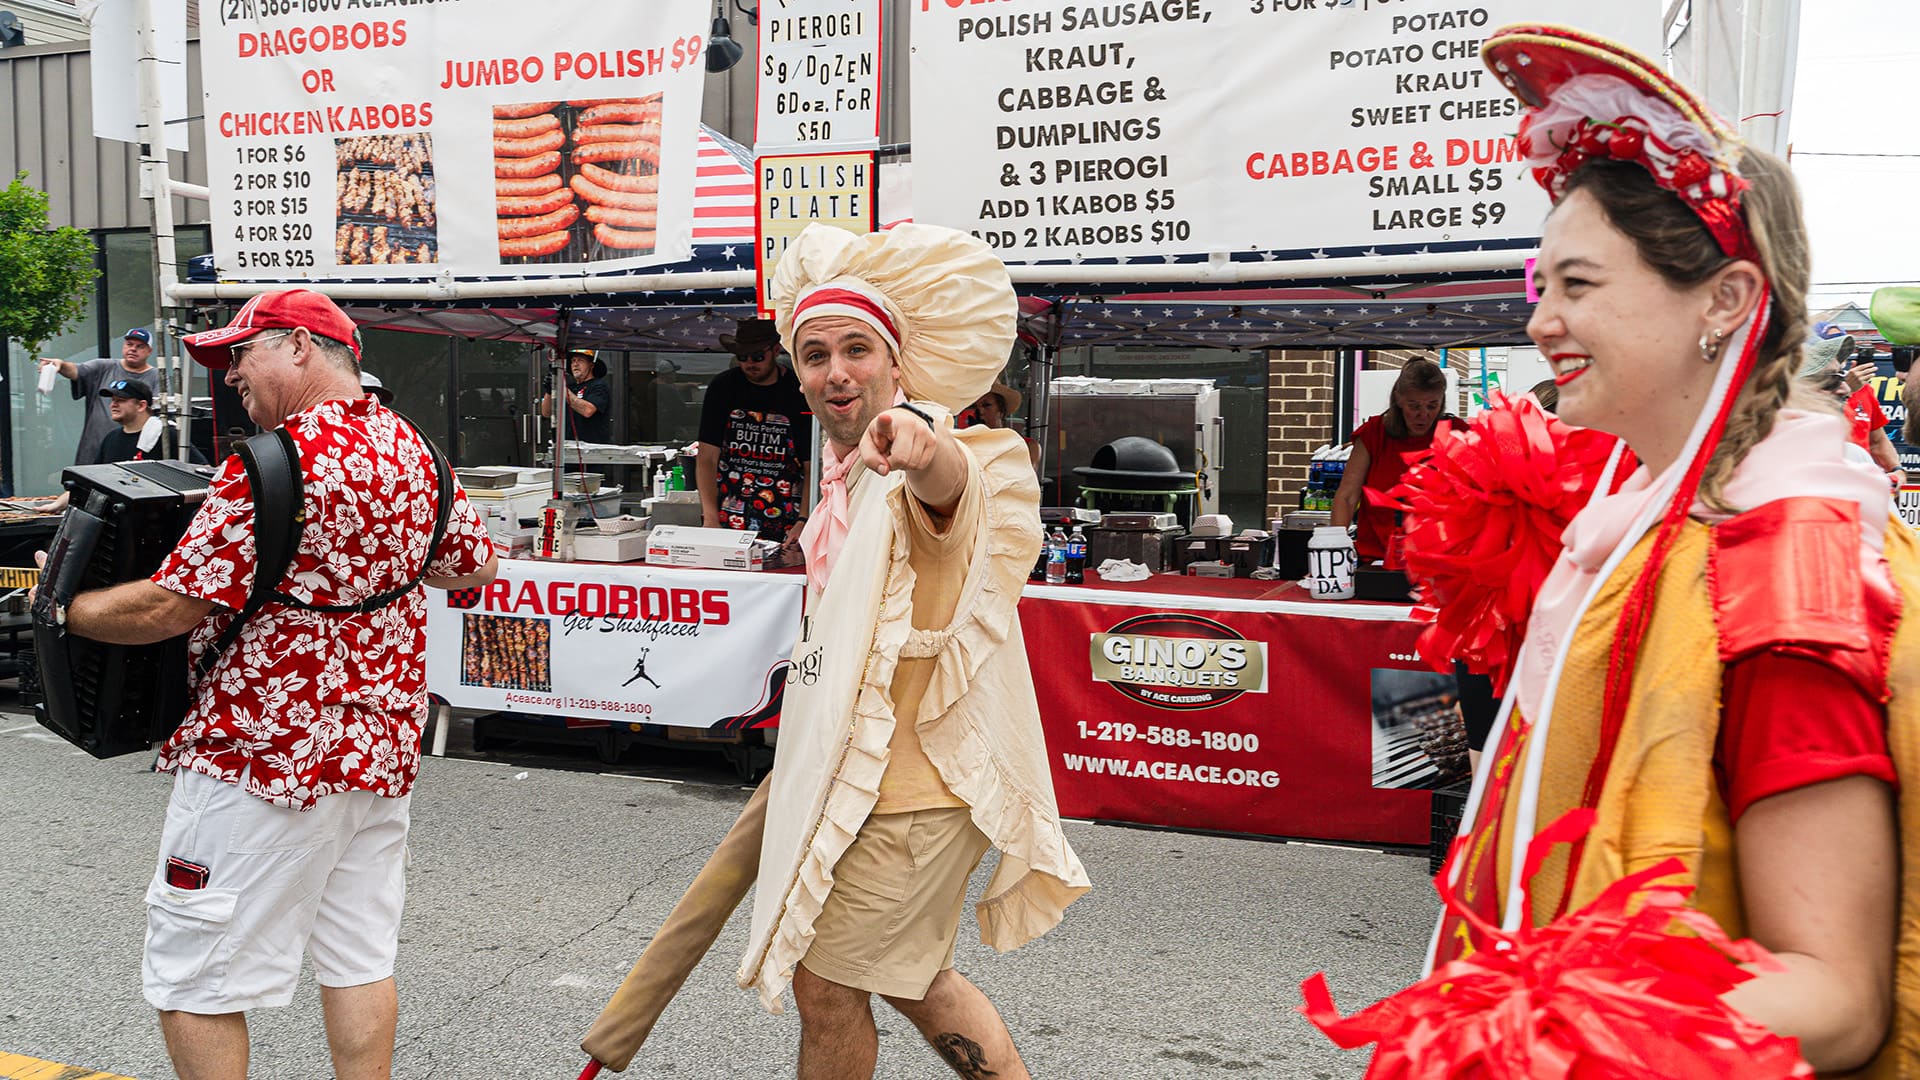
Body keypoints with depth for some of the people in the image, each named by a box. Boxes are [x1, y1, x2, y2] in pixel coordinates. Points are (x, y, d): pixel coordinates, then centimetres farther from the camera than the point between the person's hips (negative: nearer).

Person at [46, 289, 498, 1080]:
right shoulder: (414, 451, 5)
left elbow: (167, 608, -17)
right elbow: (473, 567, 17)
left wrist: (59, 608, -1)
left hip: (265, 755, -8)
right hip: (382, 747, 8)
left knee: (193, 982, 5)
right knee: (358, 958, 16)